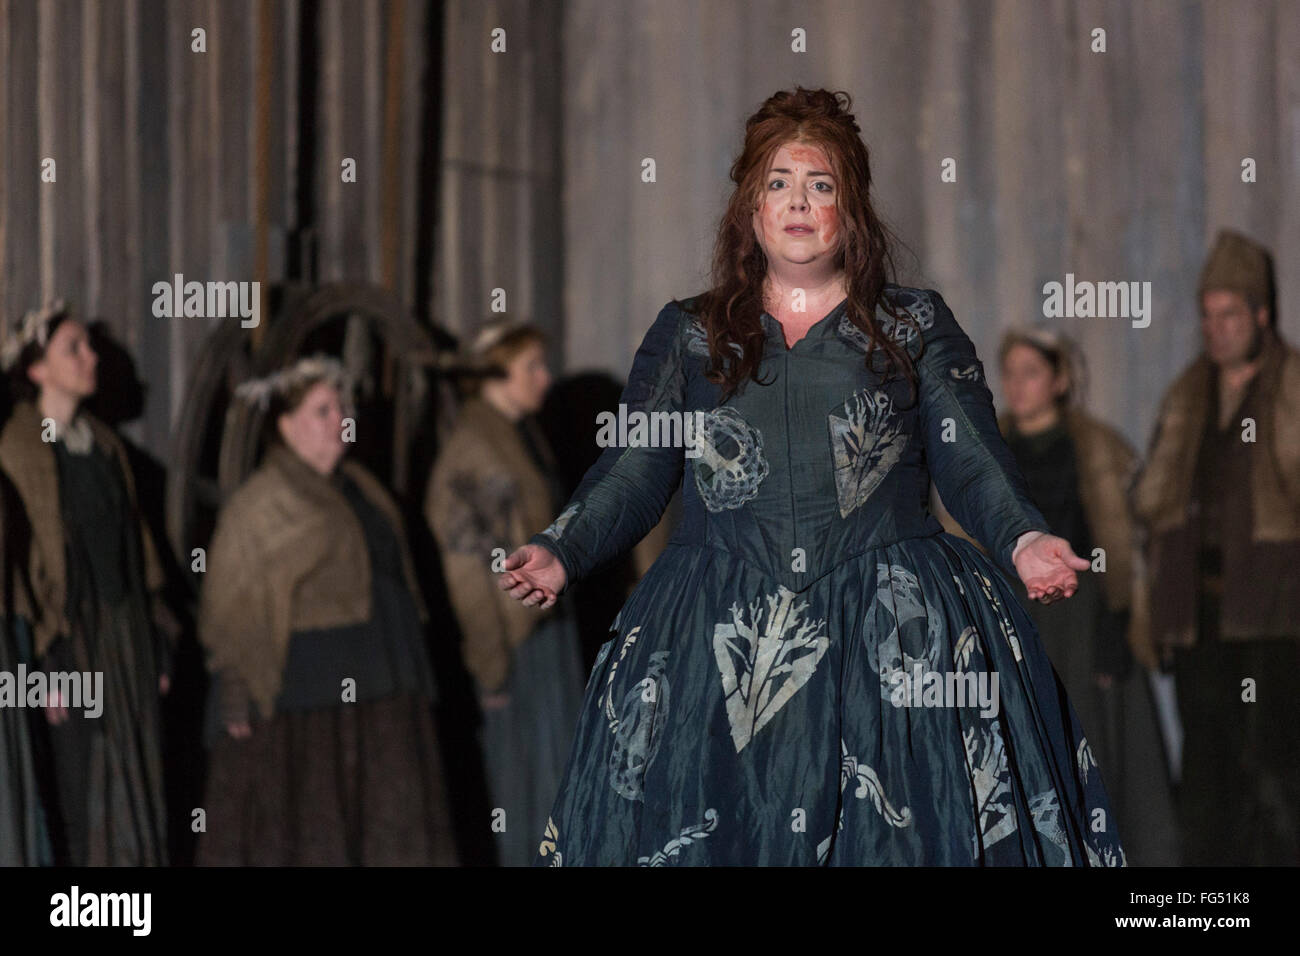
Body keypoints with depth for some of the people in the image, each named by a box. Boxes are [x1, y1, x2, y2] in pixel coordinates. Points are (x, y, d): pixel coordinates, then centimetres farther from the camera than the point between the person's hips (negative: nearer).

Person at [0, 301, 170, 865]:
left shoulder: (102, 443, 11)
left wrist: (154, 645, 11)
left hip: (125, 631, 7)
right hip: (68, 636, -7)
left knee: (134, 789, 8)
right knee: (76, 787, -2)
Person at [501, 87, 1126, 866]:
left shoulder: (917, 327, 12)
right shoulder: (687, 336, 15)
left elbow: (974, 460, 5)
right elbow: (633, 471, 10)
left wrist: (1022, 540, -14)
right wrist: (561, 552, -6)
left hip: (893, 636, -1)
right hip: (721, 643, 1)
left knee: (899, 832, -8)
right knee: (712, 828, -5)